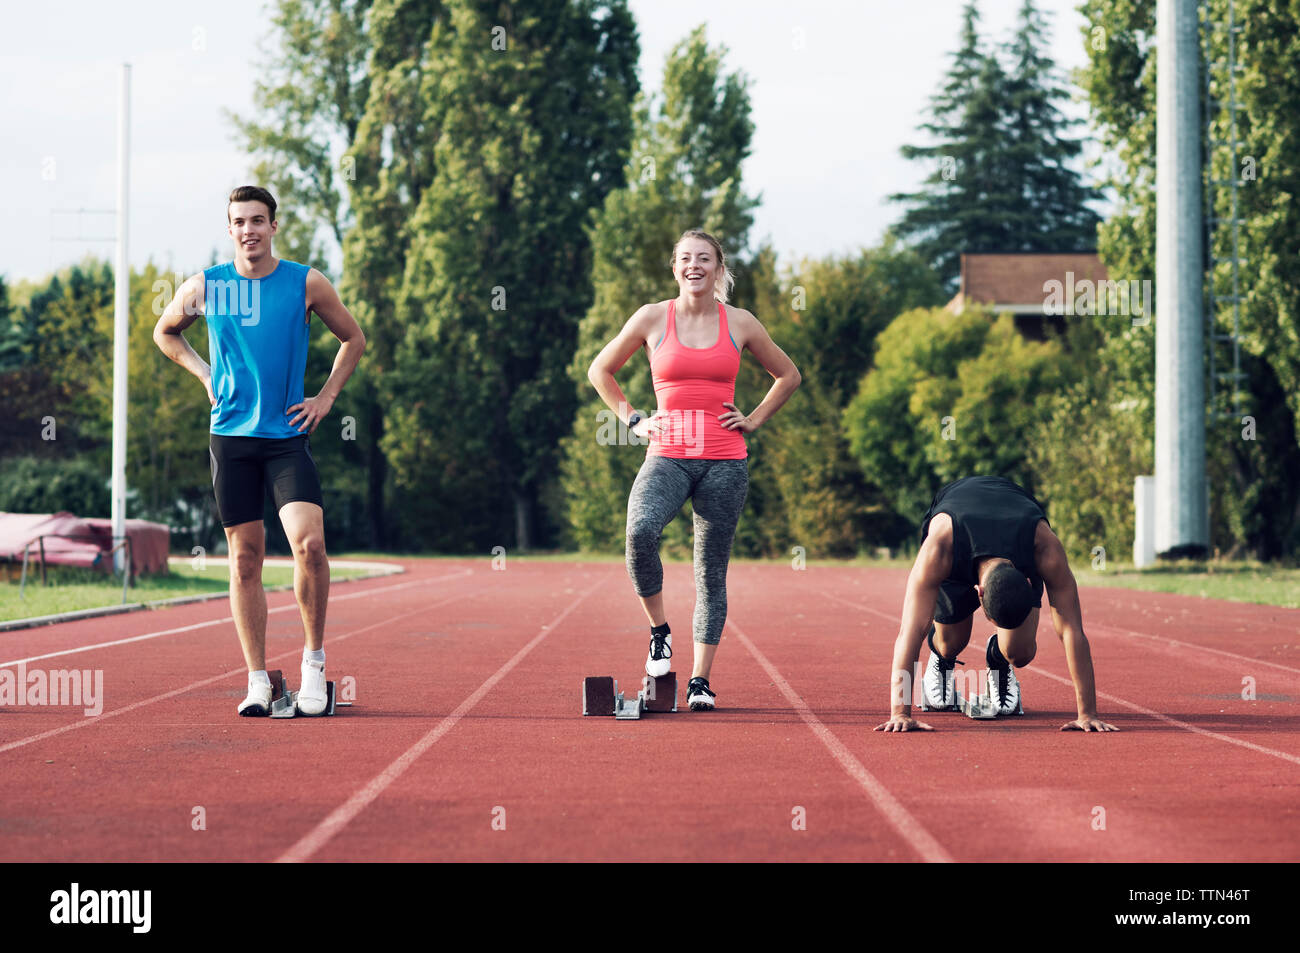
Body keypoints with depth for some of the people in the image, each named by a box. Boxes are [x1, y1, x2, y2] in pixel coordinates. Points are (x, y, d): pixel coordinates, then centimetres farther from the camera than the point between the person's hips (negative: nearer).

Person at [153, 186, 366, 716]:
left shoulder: (307, 284, 0)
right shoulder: (205, 287, 3)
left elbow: (353, 339, 13)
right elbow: (165, 332, 22)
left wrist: (326, 397, 4)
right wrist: (203, 374, 8)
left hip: (288, 436, -1)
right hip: (231, 435, 1)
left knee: (309, 542, -19)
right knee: (245, 558, 2)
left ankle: (315, 658, -1)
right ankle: (258, 681, 9)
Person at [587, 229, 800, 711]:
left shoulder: (739, 323, 6)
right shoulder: (652, 318, 3)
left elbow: (788, 376, 20)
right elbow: (600, 371, 15)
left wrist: (754, 420, 9)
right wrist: (633, 420, 6)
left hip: (724, 462, 1)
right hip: (667, 457, -1)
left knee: (711, 571, 3)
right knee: (640, 531, -30)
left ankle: (700, 680, 11)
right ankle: (659, 630, -8)